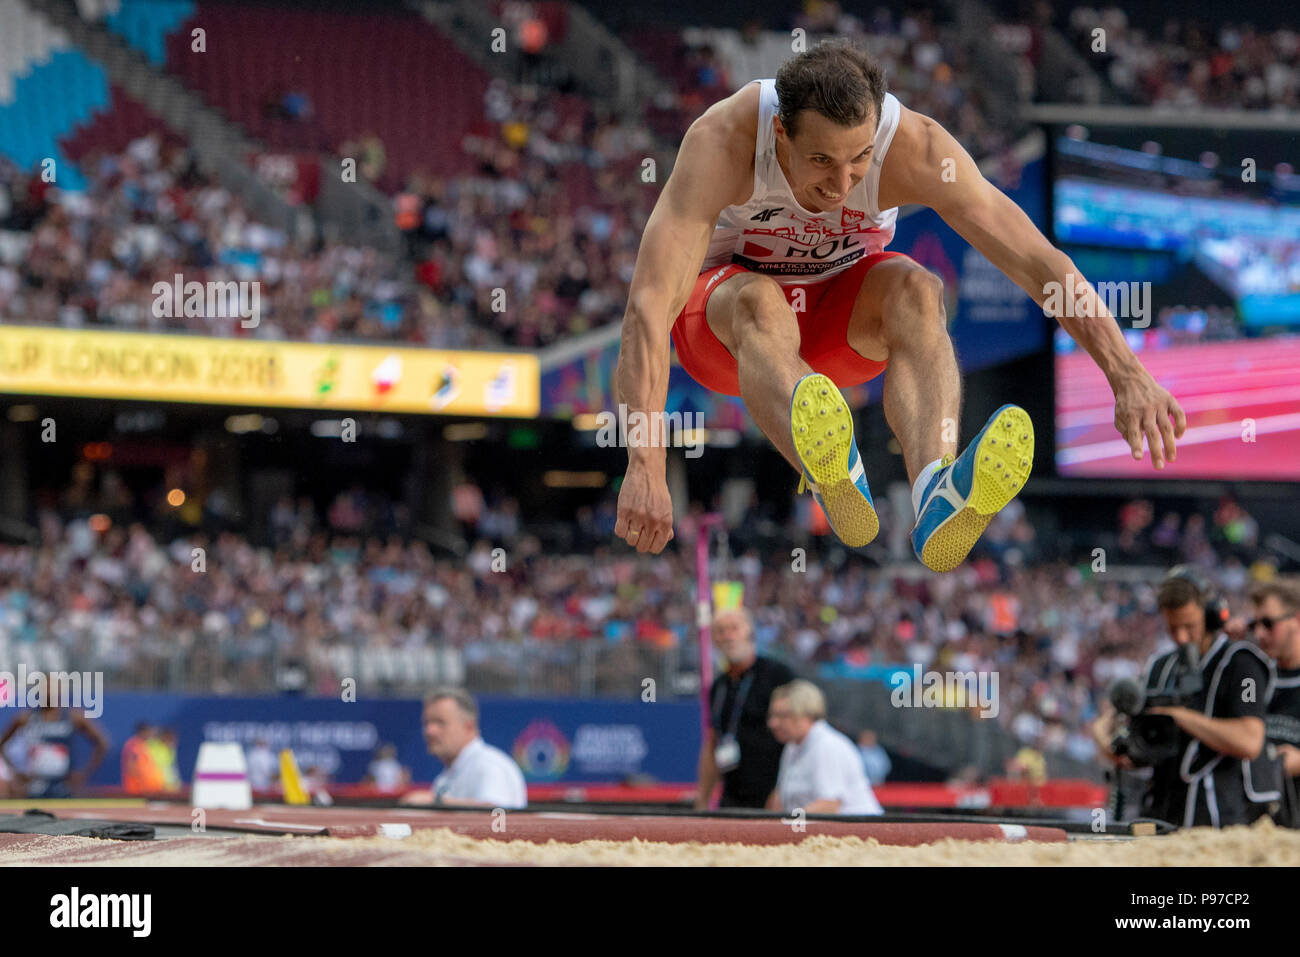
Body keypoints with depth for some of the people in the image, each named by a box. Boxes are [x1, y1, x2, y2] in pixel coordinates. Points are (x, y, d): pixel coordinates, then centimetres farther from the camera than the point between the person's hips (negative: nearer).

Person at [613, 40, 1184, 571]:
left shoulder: (913, 148, -28)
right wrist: (645, 464, -53)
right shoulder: (722, 141, -34)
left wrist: (1128, 377, -40)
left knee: (916, 292, -32)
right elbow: (650, 302, -42)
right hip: (722, 312, -2)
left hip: (843, 310, 2)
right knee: (759, 303, -38)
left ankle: (937, 499, -58)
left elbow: (1039, 263, -29)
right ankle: (837, 486, -67)